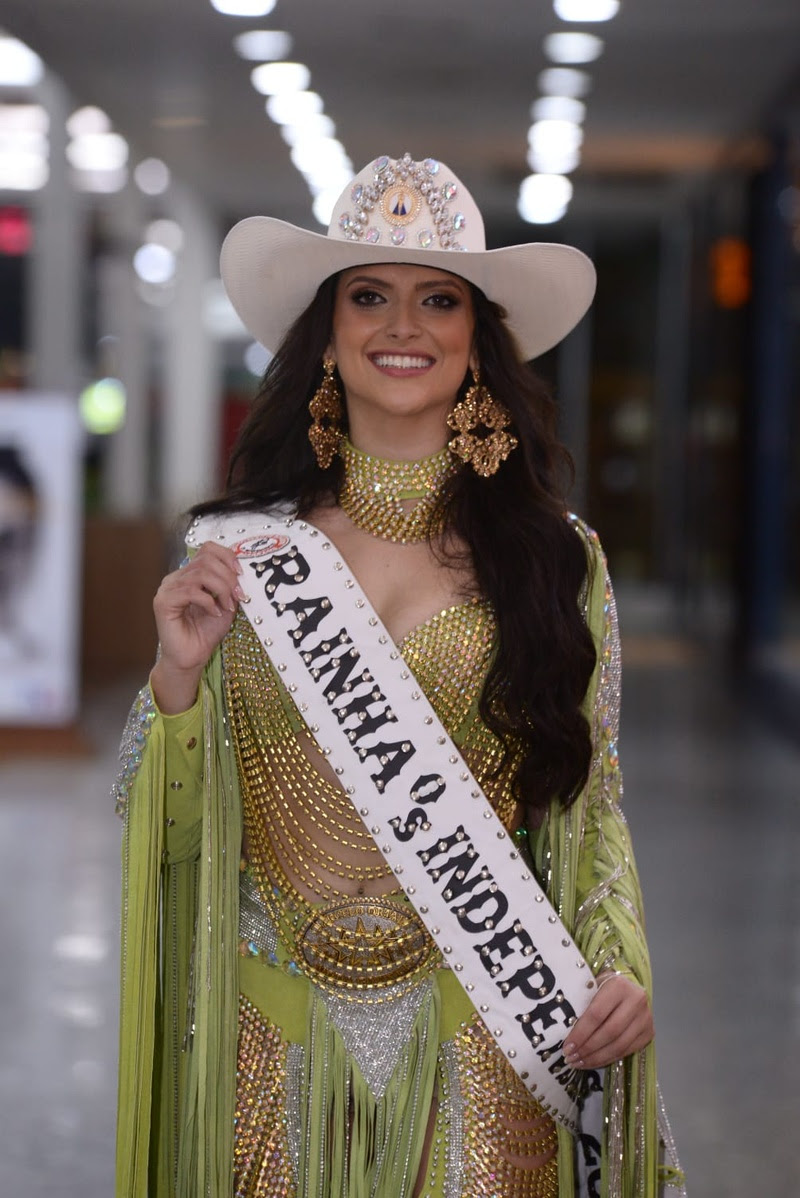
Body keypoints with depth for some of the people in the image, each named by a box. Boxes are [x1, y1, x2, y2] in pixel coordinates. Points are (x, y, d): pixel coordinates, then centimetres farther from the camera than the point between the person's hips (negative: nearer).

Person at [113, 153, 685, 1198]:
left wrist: (621, 964, -10)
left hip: (479, 1037, -1)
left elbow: (591, 809, 6)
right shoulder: (240, 550, 0)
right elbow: (166, 827, 4)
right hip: (275, 1046, 1)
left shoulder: (555, 555, 0)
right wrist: (179, 677, -13)